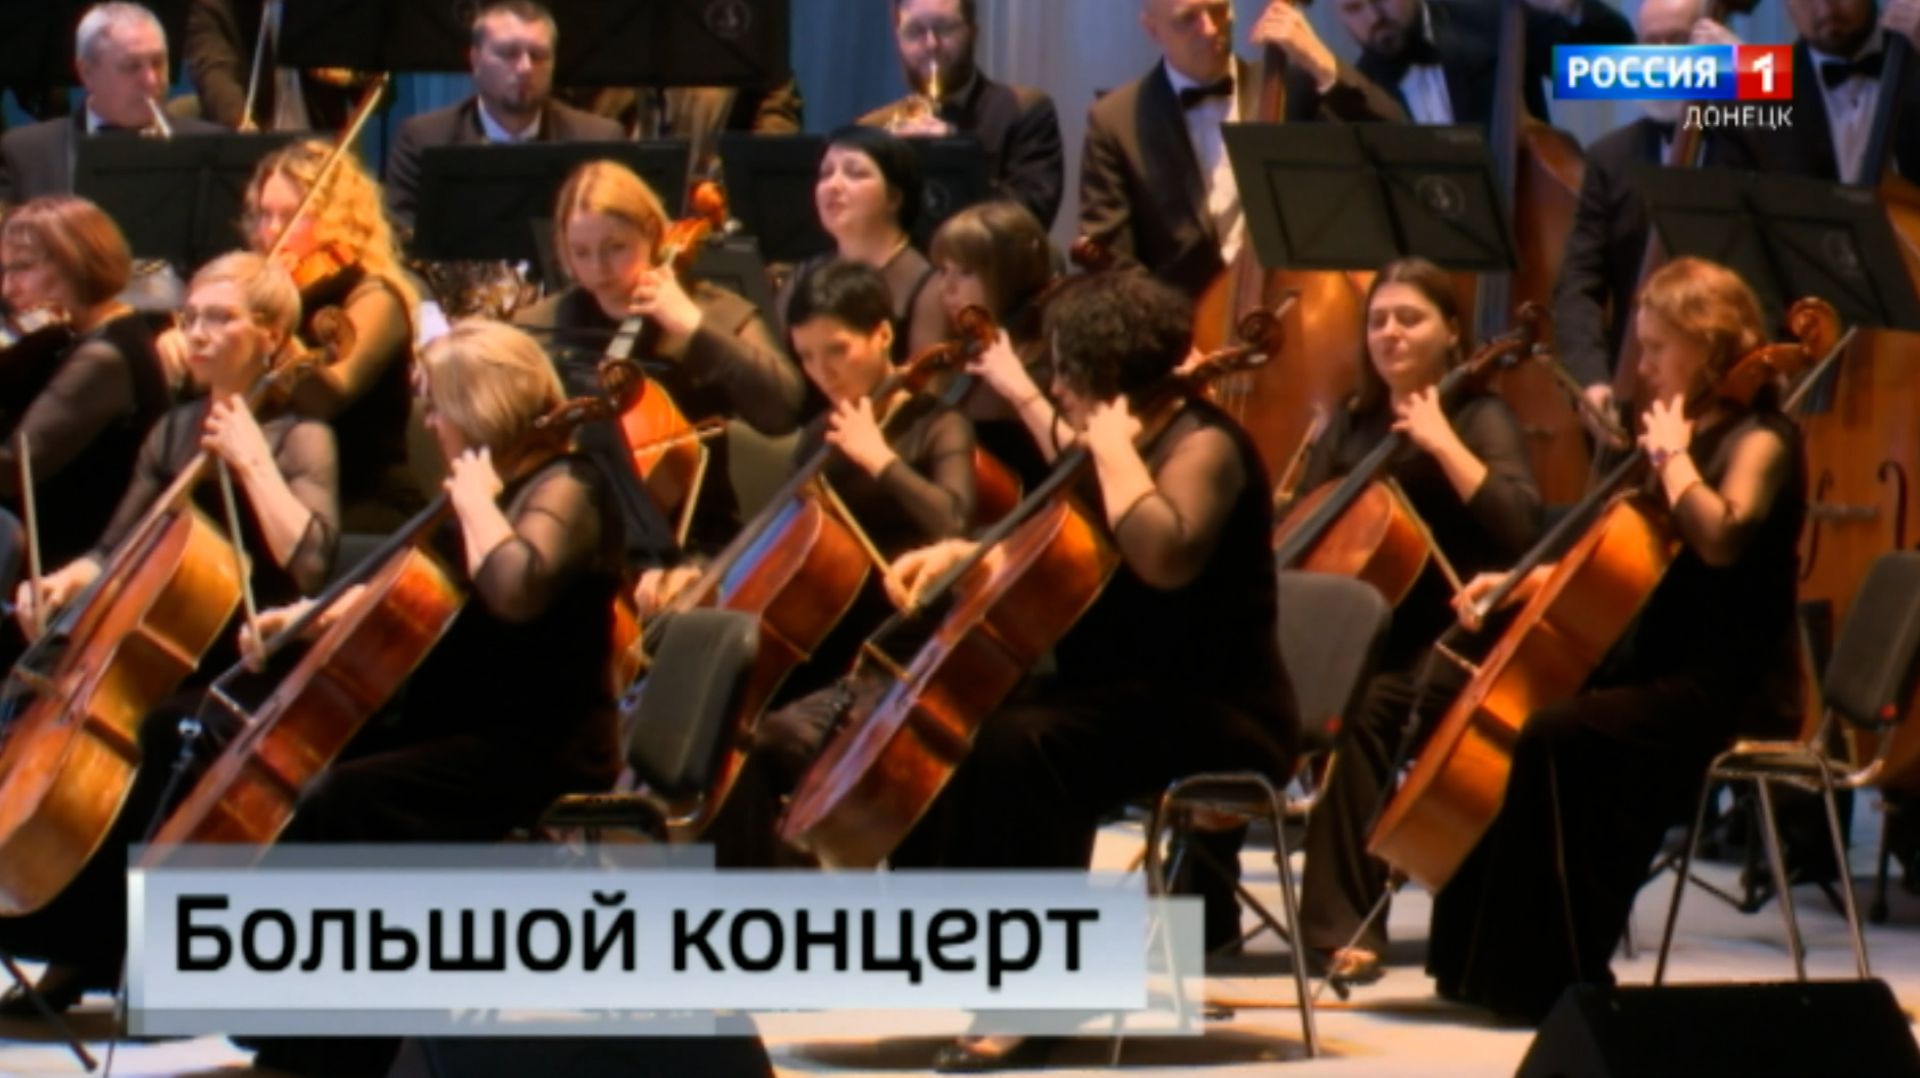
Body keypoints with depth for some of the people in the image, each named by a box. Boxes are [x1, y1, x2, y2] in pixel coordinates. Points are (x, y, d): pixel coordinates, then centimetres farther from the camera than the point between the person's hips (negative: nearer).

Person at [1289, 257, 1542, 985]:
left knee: (1362, 713, -34)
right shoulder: (1352, 425, 14)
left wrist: (1442, 442, -21)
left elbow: (1519, 527, -19)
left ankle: (1346, 926, -31)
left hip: (1445, 644, -5)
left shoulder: (1481, 418, -2)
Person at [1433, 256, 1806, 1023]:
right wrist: (1525, 582, 9)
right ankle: (1487, 964, 5)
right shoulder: (1700, 433, 16)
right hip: (1667, 670, 10)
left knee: (1556, 741, -28)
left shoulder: (1759, 440, -10)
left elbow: (1720, 535, -32)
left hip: (1727, 692, -10)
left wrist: (1672, 453, -18)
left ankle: (1559, 979, -22)